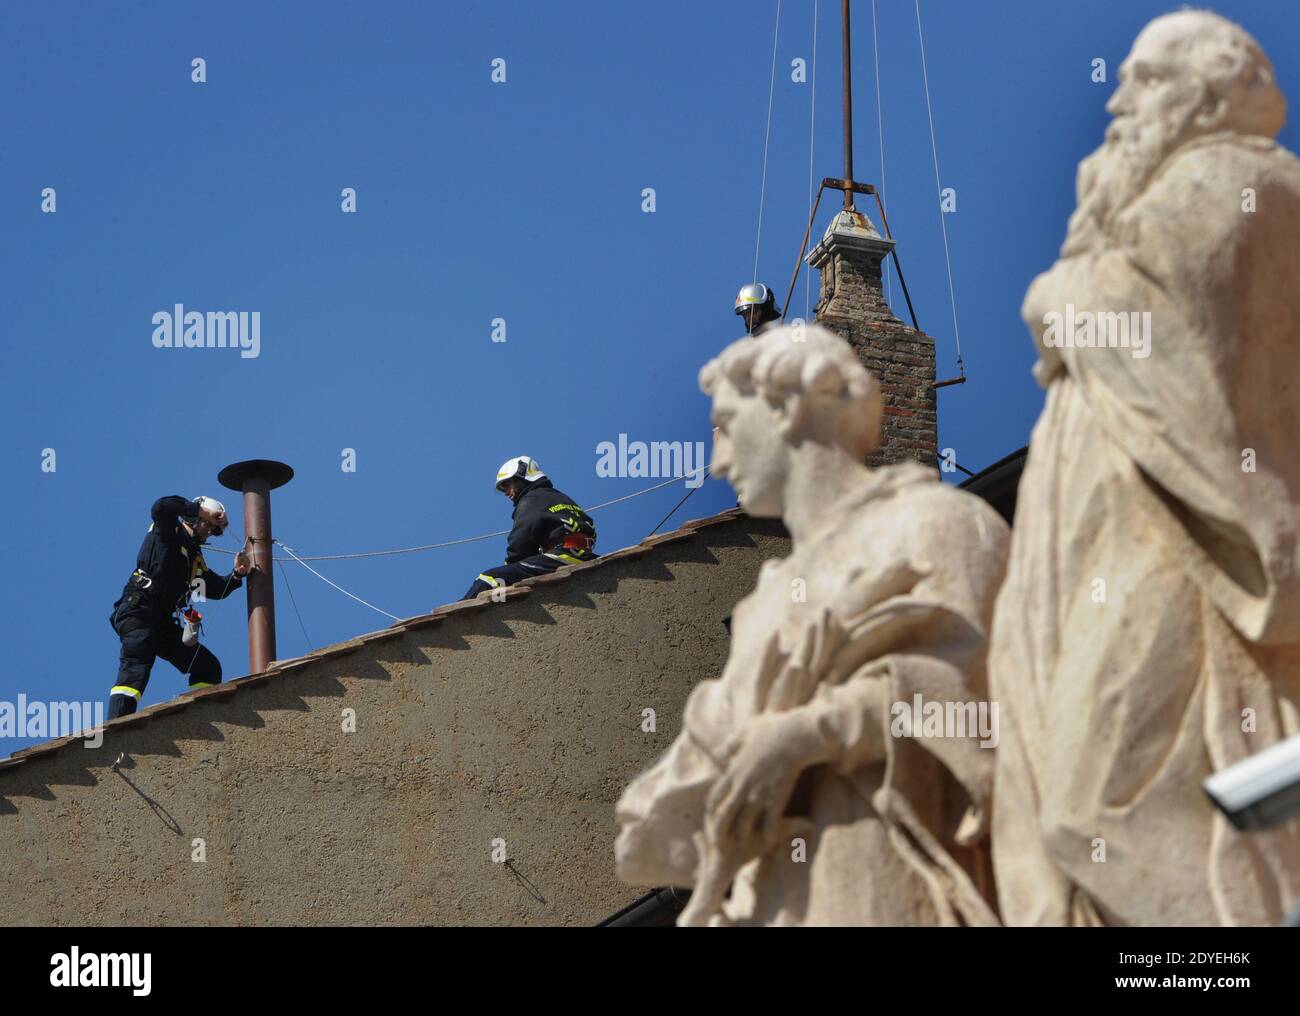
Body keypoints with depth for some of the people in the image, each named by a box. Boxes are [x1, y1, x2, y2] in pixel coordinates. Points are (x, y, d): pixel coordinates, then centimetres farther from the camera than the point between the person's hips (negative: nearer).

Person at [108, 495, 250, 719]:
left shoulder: (196, 558, 25)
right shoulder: (168, 533, 4)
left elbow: (216, 590, 26)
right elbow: (161, 507, -17)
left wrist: (236, 575, 8)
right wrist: (200, 508, -9)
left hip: (163, 623, 9)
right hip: (138, 612, -9)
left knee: (209, 667, 4)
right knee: (136, 669, -27)